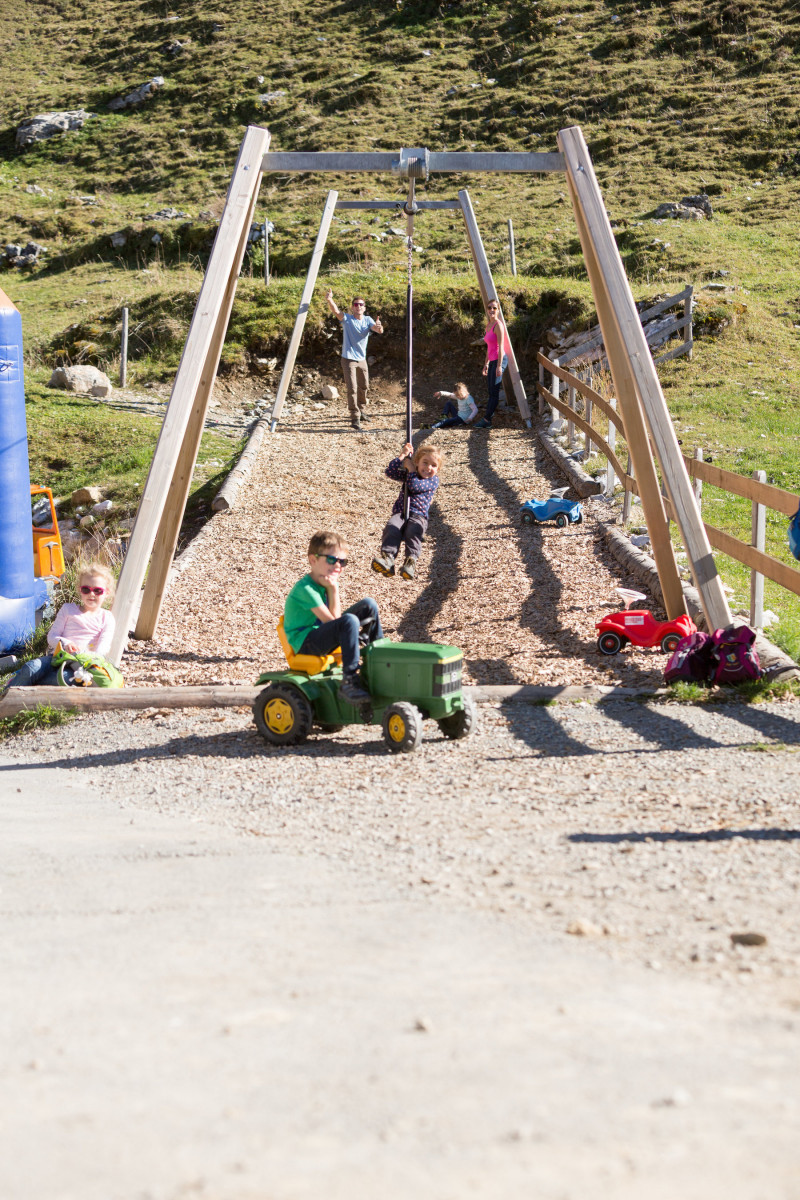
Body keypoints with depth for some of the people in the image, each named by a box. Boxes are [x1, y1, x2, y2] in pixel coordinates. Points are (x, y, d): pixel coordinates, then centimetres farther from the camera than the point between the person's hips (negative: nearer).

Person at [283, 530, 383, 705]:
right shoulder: (306, 589, -21)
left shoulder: (326, 582, 8)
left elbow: (334, 619, -4)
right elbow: (332, 620, -22)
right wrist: (333, 589, -21)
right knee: (350, 621, -35)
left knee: (368, 604, 2)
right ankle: (349, 682, -33)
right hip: (304, 643, -9)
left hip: (323, 635, 9)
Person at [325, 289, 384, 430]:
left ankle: (361, 411, 39)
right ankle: (355, 418, -9)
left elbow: (378, 330, -15)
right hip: (348, 359, -4)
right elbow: (336, 311, -25)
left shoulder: (367, 320, 3)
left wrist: (379, 327, -40)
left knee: (364, 387, 18)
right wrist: (330, 300, -46)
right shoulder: (347, 319, -6)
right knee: (352, 389, -11)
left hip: (362, 360, 4)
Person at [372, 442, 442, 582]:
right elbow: (390, 472, 9)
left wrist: (411, 469, 3)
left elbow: (415, 486, -8)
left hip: (418, 515, -3)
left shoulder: (433, 480, 8)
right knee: (391, 528, -31)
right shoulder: (408, 474, 24)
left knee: (413, 531, -38)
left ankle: (411, 560, -48)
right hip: (399, 513, 3)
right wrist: (402, 455, 5)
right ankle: (387, 557, -50)